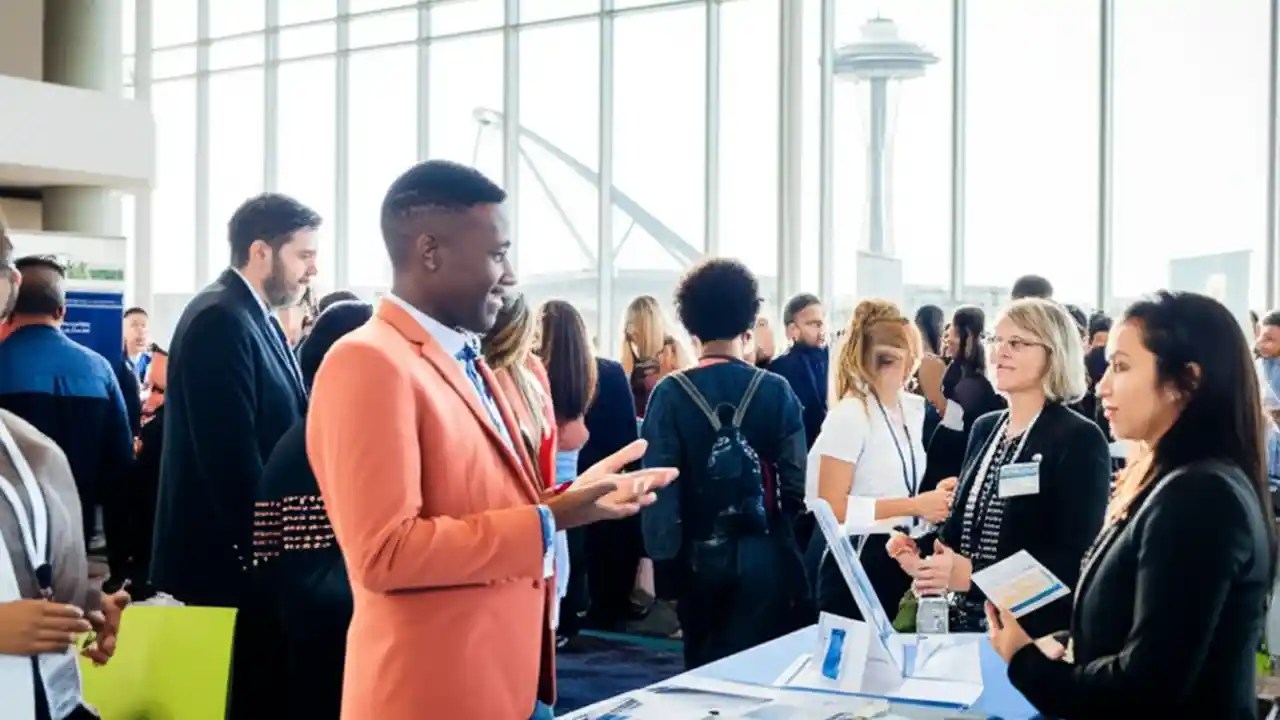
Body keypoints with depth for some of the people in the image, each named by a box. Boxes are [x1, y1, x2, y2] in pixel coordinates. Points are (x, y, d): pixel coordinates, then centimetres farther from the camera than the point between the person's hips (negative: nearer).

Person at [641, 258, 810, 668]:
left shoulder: (671, 393, -7)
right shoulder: (776, 390, -6)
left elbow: (659, 485, -9)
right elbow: (797, 482, -6)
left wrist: (663, 557, -3)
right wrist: (791, 541, 7)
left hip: (699, 556, 1)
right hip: (765, 555, -1)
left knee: (704, 671, 16)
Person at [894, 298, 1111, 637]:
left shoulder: (1081, 440, -12)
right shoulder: (984, 428, 9)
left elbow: (1075, 561, -19)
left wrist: (974, 574, -26)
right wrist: (919, 547, -5)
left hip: (1034, 632, -7)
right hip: (965, 620, 7)